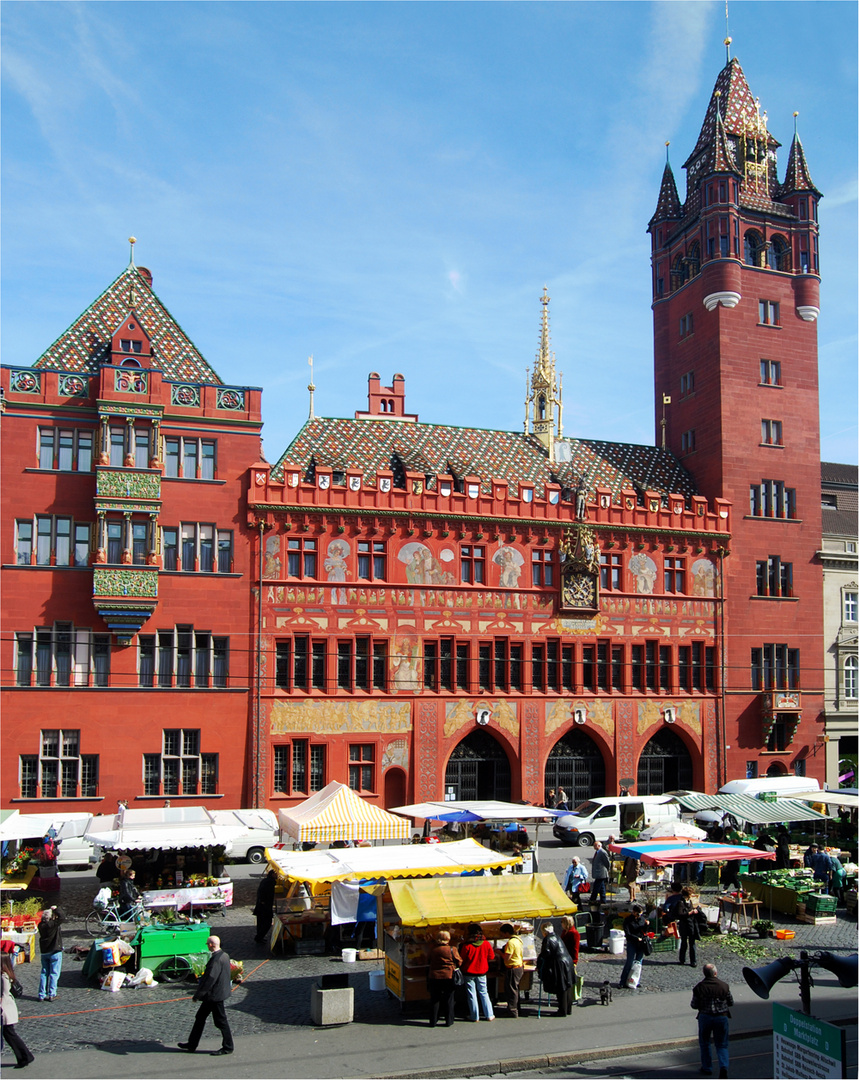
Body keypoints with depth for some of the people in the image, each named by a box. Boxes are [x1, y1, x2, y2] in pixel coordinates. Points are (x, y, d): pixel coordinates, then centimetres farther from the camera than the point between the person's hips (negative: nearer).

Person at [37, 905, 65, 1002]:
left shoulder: (41, 925, -2)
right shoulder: (53, 924, -20)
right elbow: (62, 917, -19)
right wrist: (56, 909, -7)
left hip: (44, 952, 6)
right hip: (55, 952, -6)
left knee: (44, 973, 12)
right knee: (54, 974, 2)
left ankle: (42, 995, 13)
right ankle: (51, 995, 2)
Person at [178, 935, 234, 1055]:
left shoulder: (216, 959, -25)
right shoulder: (224, 955, 6)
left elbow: (210, 978, -25)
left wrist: (198, 995, -16)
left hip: (215, 995, -10)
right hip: (213, 996, 10)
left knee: (220, 1021, 2)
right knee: (200, 1017, 17)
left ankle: (228, 1047, 14)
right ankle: (192, 1044, 27)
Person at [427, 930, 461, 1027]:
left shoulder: (433, 951, -2)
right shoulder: (452, 949, -9)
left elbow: (430, 963, 9)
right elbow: (459, 962, 0)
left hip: (434, 978, 2)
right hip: (449, 977, -2)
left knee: (434, 1000, 10)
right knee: (448, 1000, 10)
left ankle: (433, 1021, 15)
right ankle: (449, 1021, 14)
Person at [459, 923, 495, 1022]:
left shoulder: (467, 945, -16)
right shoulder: (486, 944, -8)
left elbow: (462, 959, -8)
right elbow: (491, 957, 3)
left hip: (469, 972, -3)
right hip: (481, 973, 3)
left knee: (472, 995, 6)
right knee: (483, 993, 14)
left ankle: (474, 1017, 10)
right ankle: (489, 1015, 16)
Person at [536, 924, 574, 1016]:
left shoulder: (547, 939, -12)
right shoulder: (557, 937, 14)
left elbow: (546, 953, -16)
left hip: (560, 965, -8)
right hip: (568, 962, 8)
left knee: (561, 989, 0)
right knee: (567, 987, 15)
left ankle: (562, 1011, 6)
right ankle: (568, 1009, 24)